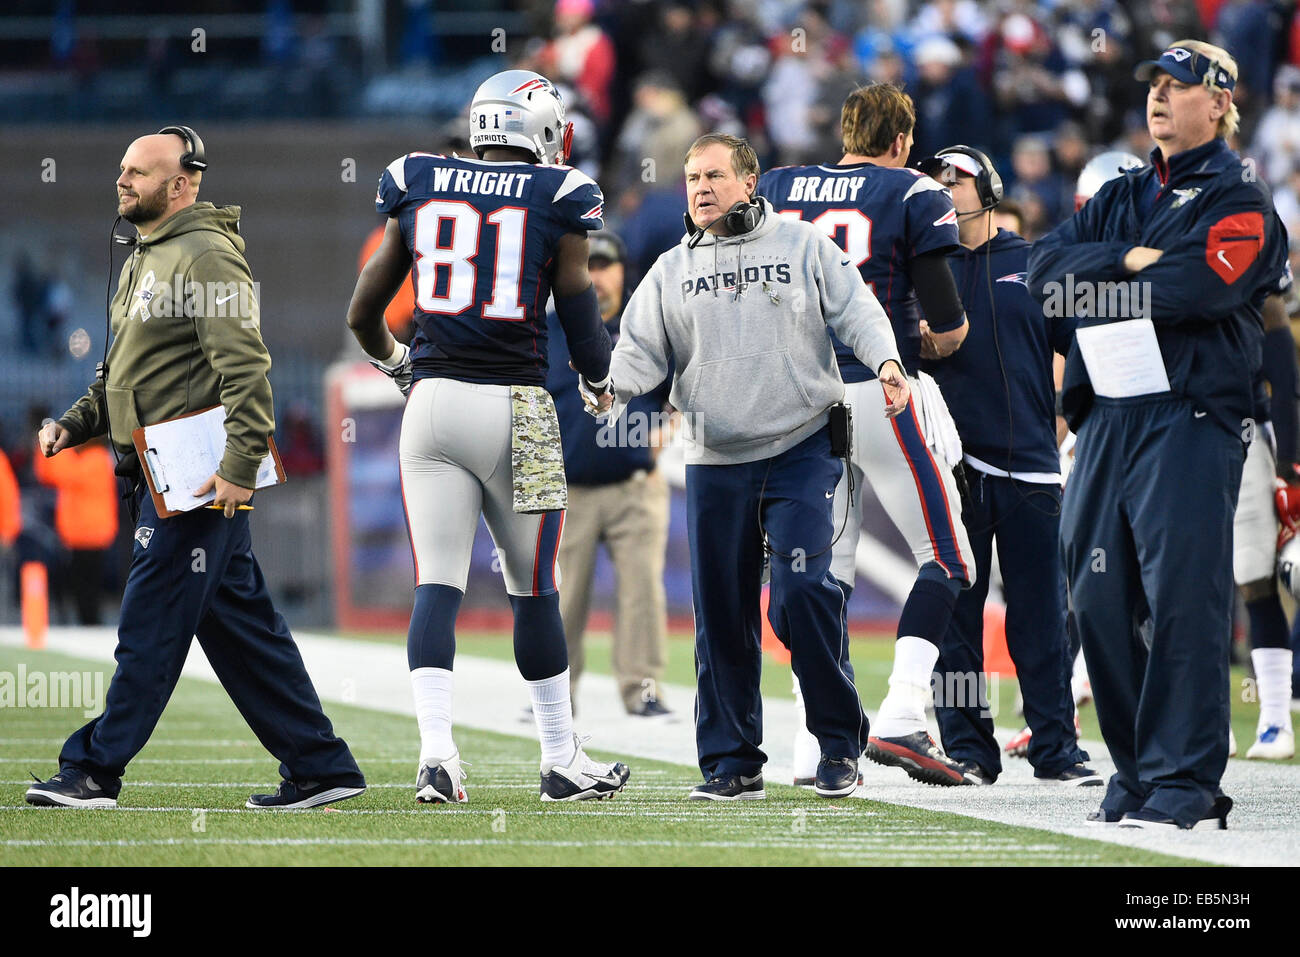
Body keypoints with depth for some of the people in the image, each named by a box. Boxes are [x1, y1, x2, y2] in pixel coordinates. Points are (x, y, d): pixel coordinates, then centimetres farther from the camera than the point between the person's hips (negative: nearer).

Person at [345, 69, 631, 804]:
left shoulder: (419, 189, 7)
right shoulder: (559, 200, -1)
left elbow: (364, 315, 12)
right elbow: (580, 318, 3)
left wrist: (395, 362, 33)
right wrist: (604, 375, 25)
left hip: (432, 405, 2)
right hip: (515, 409, -2)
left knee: (437, 587, 0)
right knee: (535, 591, 10)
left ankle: (437, 750, -16)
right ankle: (562, 760, 18)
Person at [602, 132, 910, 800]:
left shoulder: (804, 247, 5)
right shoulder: (672, 272, 13)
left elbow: (856, 312, 1)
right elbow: (642, 351, 8)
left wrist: (886, 362, -18)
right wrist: (607, 385, -13)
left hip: (802, 450, -3)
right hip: (715, 463, 3)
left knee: (802, 589, -16)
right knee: (721, 613, 2)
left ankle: (840, 741, -3)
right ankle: (731, 760, 11)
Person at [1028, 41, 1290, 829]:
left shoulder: (1242, 202, 2)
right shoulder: (1120, 198, 23)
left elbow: (1196, 287, -15)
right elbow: (1047, 267, 9)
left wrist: (1092, 287, -3)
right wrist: (1127, 259, -8)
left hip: (1192, 420, -7)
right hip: (1107, 420, 7)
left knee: (1183, 600, -12)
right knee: (1101, 601, 4)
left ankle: (1184, 781, -12)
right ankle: (1135, 773, 12)